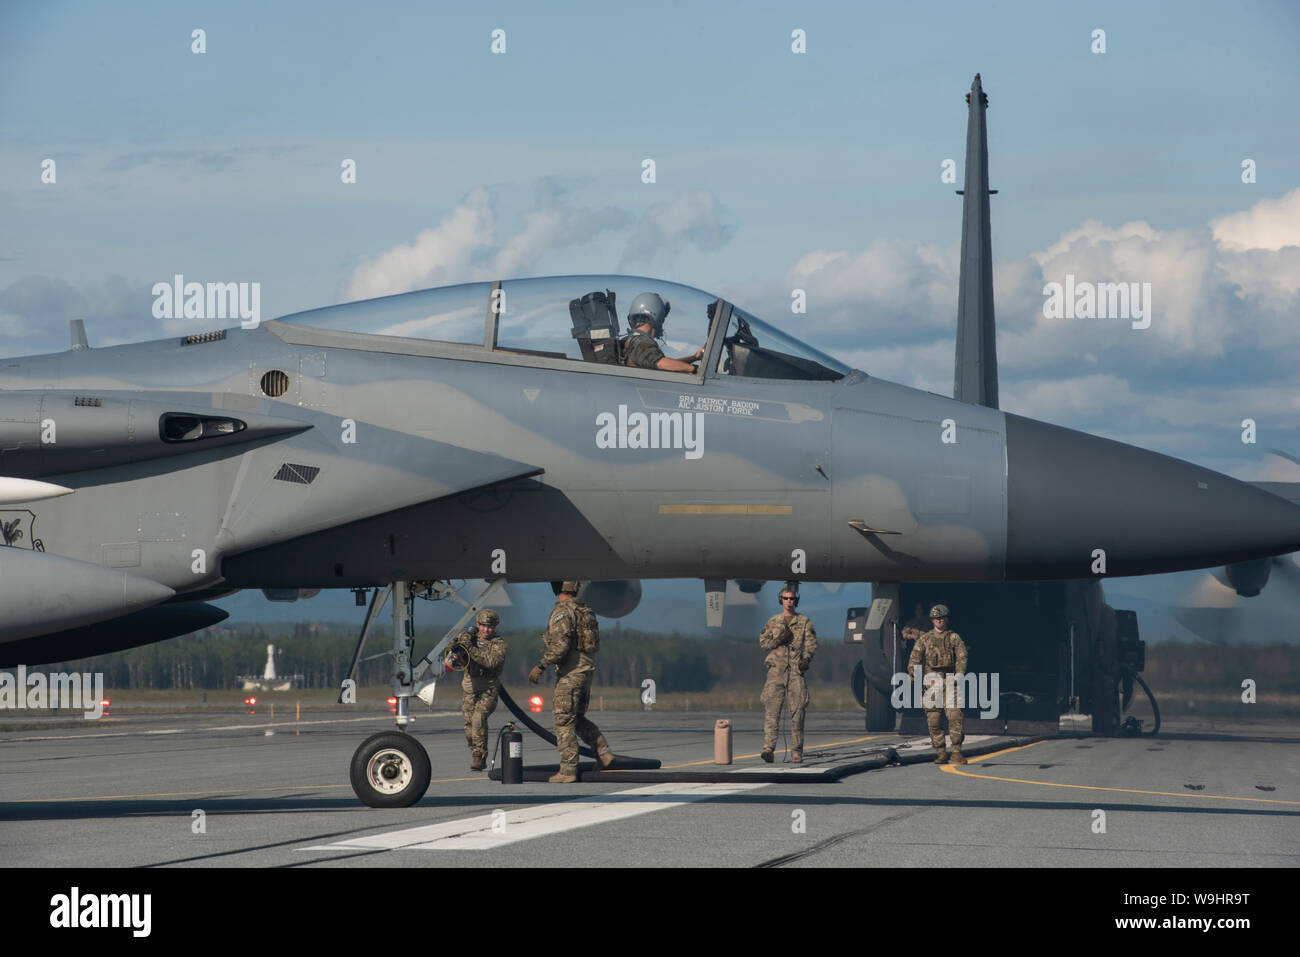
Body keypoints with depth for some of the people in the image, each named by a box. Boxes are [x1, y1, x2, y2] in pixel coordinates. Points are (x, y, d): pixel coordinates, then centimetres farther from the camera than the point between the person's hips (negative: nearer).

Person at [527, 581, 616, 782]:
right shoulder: (584, 611, 13)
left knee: (564, 722, -4)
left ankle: (568, 770, -5)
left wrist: (541, 666, -20)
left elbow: (560, 645, -24)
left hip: (570, 673, -8)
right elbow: (594, 641, 18)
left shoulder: (562, 612, -13)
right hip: (587, 669, 8)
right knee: (578, 719, 21)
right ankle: (604, 754, 13)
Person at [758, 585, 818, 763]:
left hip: (796, 669, -1)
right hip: (776, 668, 1)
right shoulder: (773, 621, 14)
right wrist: (778, 640, -6)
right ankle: (768, 748, -16)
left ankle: (797, 752, 4)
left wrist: (807, 658, -15)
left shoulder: (804, 621, 10)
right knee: (772, 710, -10)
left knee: (797, 711, -2)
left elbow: (811, 643, 3)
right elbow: (762, 642, 13)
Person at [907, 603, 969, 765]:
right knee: (933, 719, -2)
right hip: (931, 679, 1)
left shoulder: (954, 638, 10)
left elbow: (961, 657, 1)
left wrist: (959, 674, -15)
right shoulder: (924, 639, 14)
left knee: (955, 715, -14)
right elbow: (915, 657, 5)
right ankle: (941, 753, 4)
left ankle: (957, 752, -10)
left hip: (949, 680, -1)